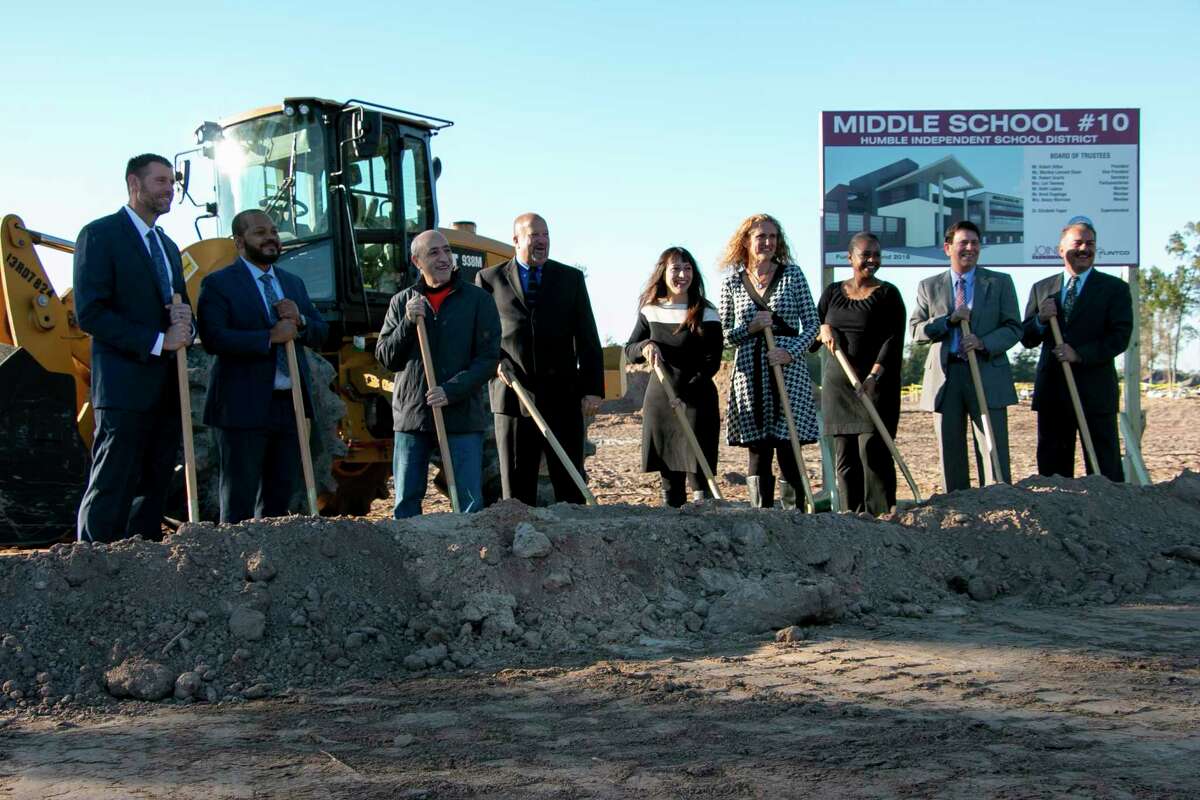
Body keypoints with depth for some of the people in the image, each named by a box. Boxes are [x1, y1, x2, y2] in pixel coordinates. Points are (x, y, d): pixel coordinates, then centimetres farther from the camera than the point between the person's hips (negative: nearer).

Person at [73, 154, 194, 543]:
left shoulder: (167, 246, 21)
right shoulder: (100, 234, -4)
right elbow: (90, 313, -13)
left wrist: (184, 324, 1)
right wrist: (157, 341, -18)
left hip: (167, 391, 8)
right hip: (125, 388, -8)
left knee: (153, 494, 9)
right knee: (110, 495, -7)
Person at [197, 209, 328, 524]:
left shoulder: (293, 283, 16)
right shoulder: (218, 284, -5)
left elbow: (321, 333, 13)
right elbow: (213, 338, -18)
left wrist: (300, 320, -8)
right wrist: (270, 337, -23)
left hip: (290, 405, 6)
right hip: (243, 409, -6)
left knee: (280, 499, 13)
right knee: (239, 502, 0)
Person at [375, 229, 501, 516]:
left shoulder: (478, 299, 2)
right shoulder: (402, 302, 10)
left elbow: (488, 359, -3)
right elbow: (385, 357, 7)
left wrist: (451, 391, -15)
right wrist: (408, 324, -10)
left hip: (462, 416, -2)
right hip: (411, 415, 3)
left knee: (469, 503, -3)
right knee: (405, 503, 7)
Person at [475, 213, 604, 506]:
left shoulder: (571, 278, 10)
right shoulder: (489, 279, 6)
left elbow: (588, 339, 7)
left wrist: (593, 388, -1)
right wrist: (494, 361, -10)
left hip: (562, 396, 1)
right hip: (512, 394, -1)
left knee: (570, 483, 5)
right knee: (516, 484, 5)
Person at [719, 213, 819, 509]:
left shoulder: (792, 274, 4)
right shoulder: (732, 282, 7)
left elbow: (811, 323, 4)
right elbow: (723, 334, 10)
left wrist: (791, 351, -11)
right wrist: (750, 328, -8)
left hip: (788, 369, -1)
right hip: (750, 374, 1)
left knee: (788, 448, -5)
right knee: (758, 450, 3)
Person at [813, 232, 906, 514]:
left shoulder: (888, 294, 2)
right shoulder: (833, 291, 13)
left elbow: (894, 339, -8)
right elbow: (812, 335, 16)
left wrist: (875, 375, -21)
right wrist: (823, 330, -7)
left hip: (876, 383, -4)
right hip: (837, 382, 4)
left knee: (872, 449, -12)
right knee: (844, 454, 3)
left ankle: (881, 515, -8)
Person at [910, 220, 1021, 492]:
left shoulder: (1000, 283, 9)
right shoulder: (929, 286, 11)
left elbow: (1014, 328, 4)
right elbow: (916, 330, 5)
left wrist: (984, 343, -14)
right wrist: (949, 319, -11)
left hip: (987, 374, -1)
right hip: (945, 376, 1)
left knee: (994, 453, -4)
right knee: (951, 455, 5)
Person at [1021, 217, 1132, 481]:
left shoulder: (1115, 288, 4)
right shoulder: (1041, 289, 13)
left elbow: (1120, 337, -6)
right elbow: (1027, 339, 11)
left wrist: (1079, 354, -17)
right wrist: (1040, 320, -10)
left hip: (1095, 390, -3)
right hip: (1052, 390, 3)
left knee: (1105, 469, -3)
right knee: (1052, 469, 7)